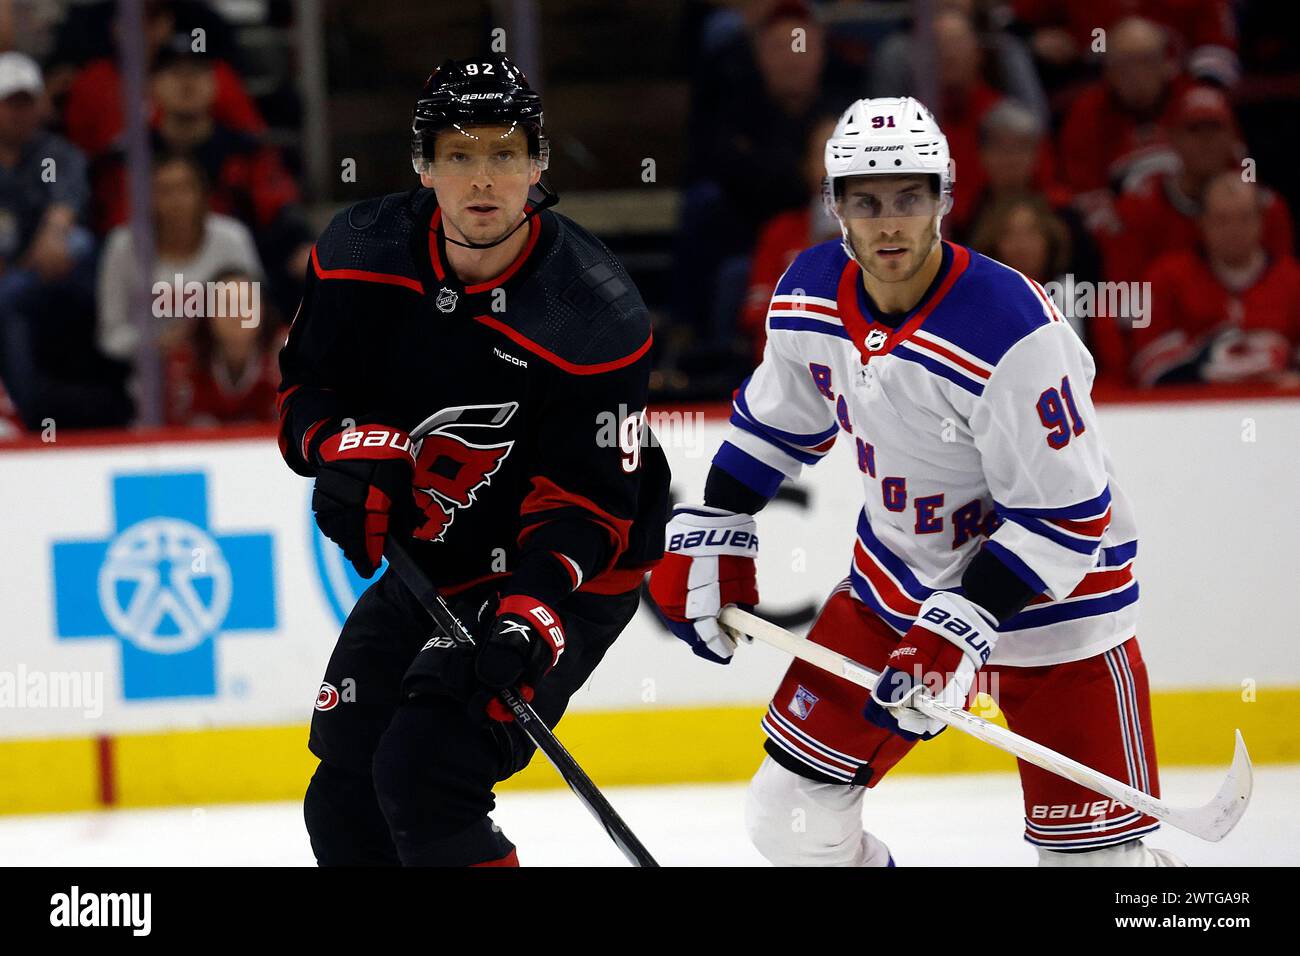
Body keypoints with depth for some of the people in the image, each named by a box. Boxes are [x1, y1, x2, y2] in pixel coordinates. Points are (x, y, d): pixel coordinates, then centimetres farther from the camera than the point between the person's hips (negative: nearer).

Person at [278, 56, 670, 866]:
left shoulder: (596, 316, -26)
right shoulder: (361, 255, -11)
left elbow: (586, 504, -24)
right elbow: (305, 385, 3)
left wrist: (526, 619, -38)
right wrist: (348, 446, -19)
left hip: (559, 582, -6)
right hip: (426, 566, 6)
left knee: (426, 781, -21)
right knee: (345, 801, 11)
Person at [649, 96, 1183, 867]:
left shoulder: (1013, 333, -29)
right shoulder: (810, 298, -8)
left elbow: (1066, 516, -25)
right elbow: (772, 424, 12)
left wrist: (960, 629, -28)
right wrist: (711, 538, 9)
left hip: (1051, 596, -6)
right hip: (896, 581, 6)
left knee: (1095, 853, -9)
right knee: (792, 817, 6)